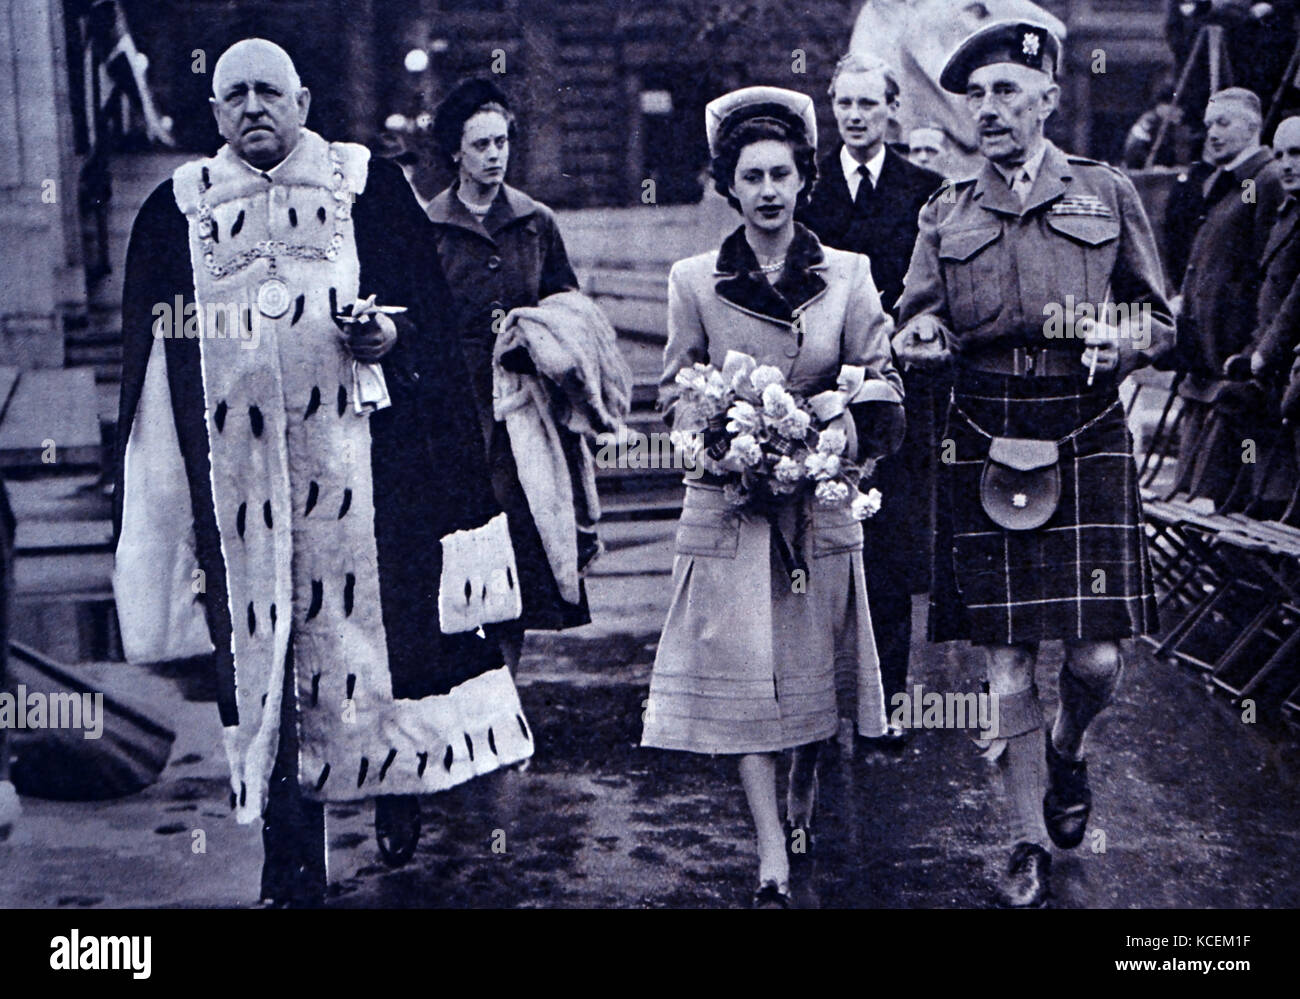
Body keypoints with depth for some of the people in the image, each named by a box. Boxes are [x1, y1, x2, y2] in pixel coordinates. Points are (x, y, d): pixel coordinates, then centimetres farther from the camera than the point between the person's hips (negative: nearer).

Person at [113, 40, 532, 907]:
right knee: (261, 648, 1)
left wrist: (389, 333, -15)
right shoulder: (178, 209, 12)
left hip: (359, 458, -1)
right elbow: (152, 357, 14)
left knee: (375, 622, -2)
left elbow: (435, 315, 6)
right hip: (238, 469, 2)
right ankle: (293, 866, 9)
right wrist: (156, 485, 7)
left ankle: (400, 782, 24)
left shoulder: (371, 187, 7)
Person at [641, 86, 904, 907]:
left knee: (813, 658, 10)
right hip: (729, 499, -1)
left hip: (820, 497, 1)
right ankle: (773, 865, -1)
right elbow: (675, 390, 7)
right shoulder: (694, 280, 2)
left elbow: (881, 383, 3)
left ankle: (803, 795, 37)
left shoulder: (848, 274, 3)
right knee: (743, 669, -5)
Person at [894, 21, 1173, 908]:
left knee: (1097, 656, -5)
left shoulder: (1108, 195, 7)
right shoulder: (946, 216, 11)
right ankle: (1031, 843, 17)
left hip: (1086, 434, -1)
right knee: (1006, 659, 2)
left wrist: (1121, 341, -12)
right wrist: (921, 338, -10)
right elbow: (918, 320, 14)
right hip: (984, 441, 1)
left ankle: (1068, 752, 31)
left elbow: (1159, 317, 10)